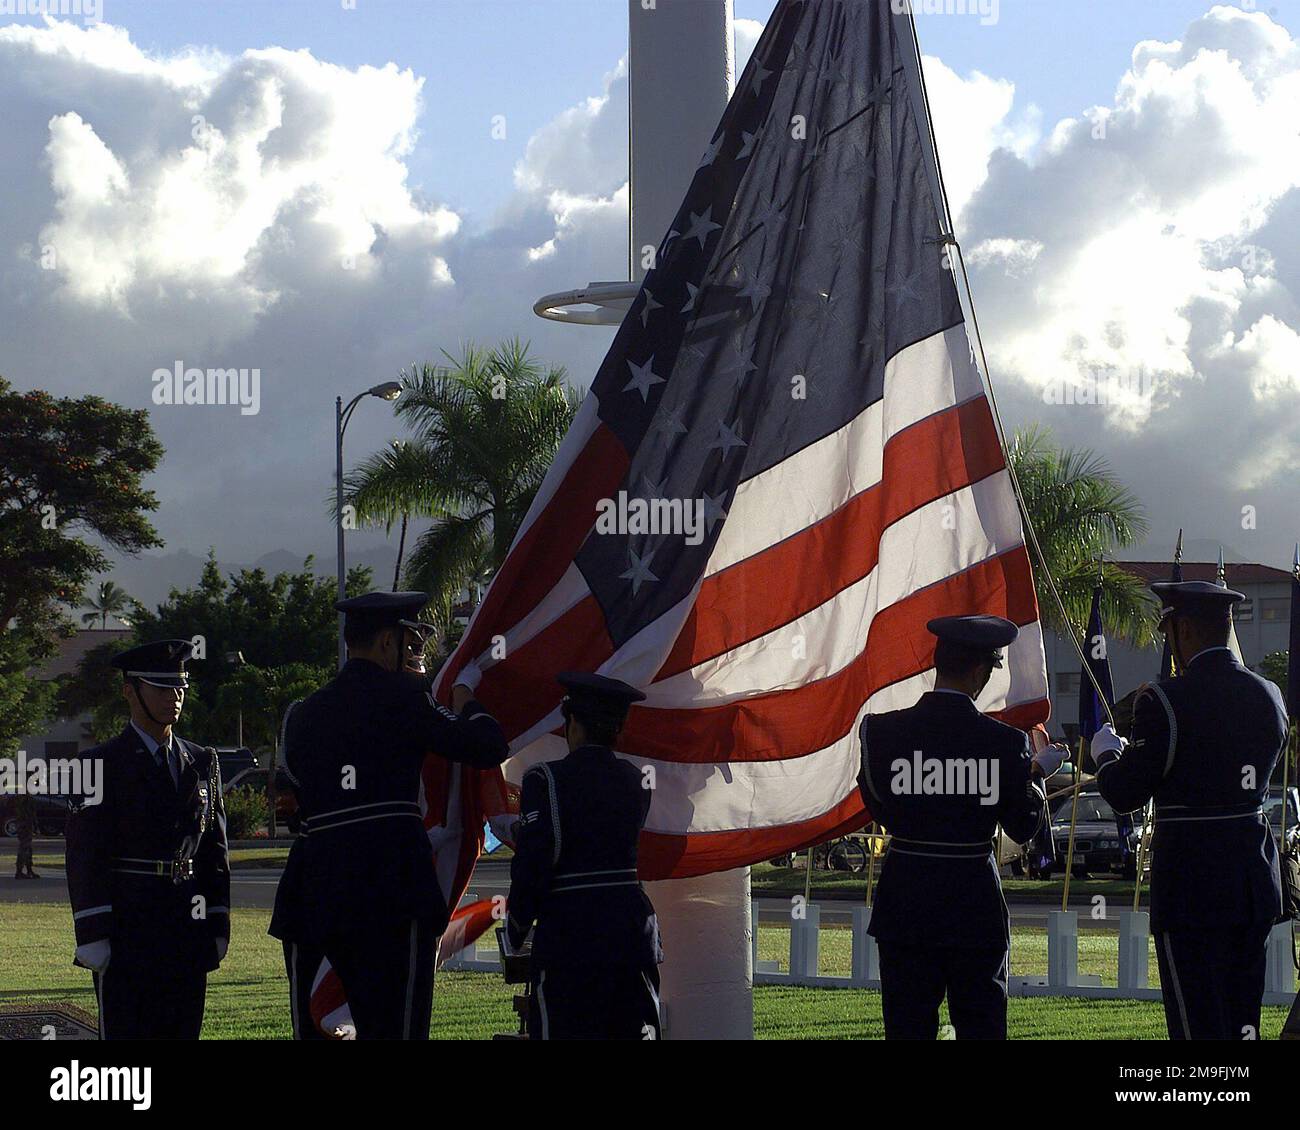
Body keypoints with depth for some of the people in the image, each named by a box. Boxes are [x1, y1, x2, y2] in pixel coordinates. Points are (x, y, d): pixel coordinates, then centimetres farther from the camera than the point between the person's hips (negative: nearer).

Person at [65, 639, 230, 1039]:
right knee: (126, 1034, -5)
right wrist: (93, 936, -14)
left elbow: (215, 850, 15)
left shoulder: (202, 762, 13)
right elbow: (84, 856, -7)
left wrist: (218, 928, 9)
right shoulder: (101, 765, -3)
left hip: (187, 934, 5)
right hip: (125, 929, -5)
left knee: (182, 1032, 5)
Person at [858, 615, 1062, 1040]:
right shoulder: (1004, 742, -10)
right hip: (975, 905, -1)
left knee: (907, 1027, 5)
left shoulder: (880, 732, -5)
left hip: (903, 905, 2)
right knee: (981, 1029, 7)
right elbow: (1025, 827, -1)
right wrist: (1038, 774, 16)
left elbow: (880, 811, 8)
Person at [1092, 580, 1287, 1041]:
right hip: (1256, 880, 6)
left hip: (1191, 884, -6)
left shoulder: (1165, 702, -14)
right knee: (1242, 1023, 15)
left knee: (1198, 1024, -1)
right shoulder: (1268, 696, 6)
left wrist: (1106, 752, 11)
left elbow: (1125, 794, -11)